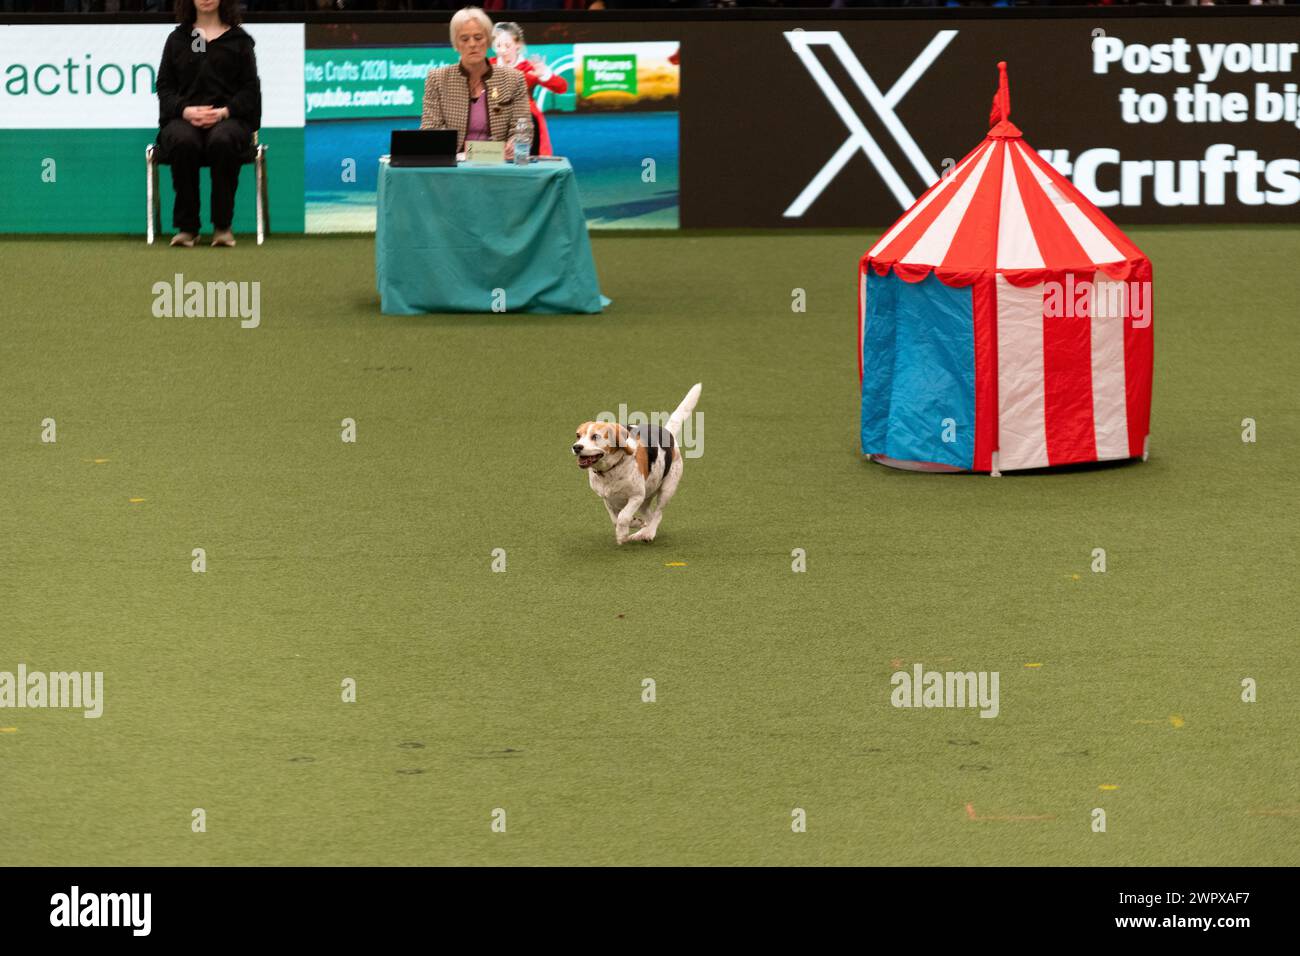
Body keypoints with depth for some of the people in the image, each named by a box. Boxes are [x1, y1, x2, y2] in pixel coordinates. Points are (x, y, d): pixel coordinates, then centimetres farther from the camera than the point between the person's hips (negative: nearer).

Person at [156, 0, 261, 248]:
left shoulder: (238, 39, 15)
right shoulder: (177, 39, 19)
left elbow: (250, 88, 8)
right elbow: (164, 86, 11)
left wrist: (225, 111, -11)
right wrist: (185, 110, -9)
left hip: (228, 118, -1)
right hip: (184, 117, 1)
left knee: (222, 141, -38)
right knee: (184, 143, -36)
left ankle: (222, 225, -27)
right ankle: (186, 226, -26)